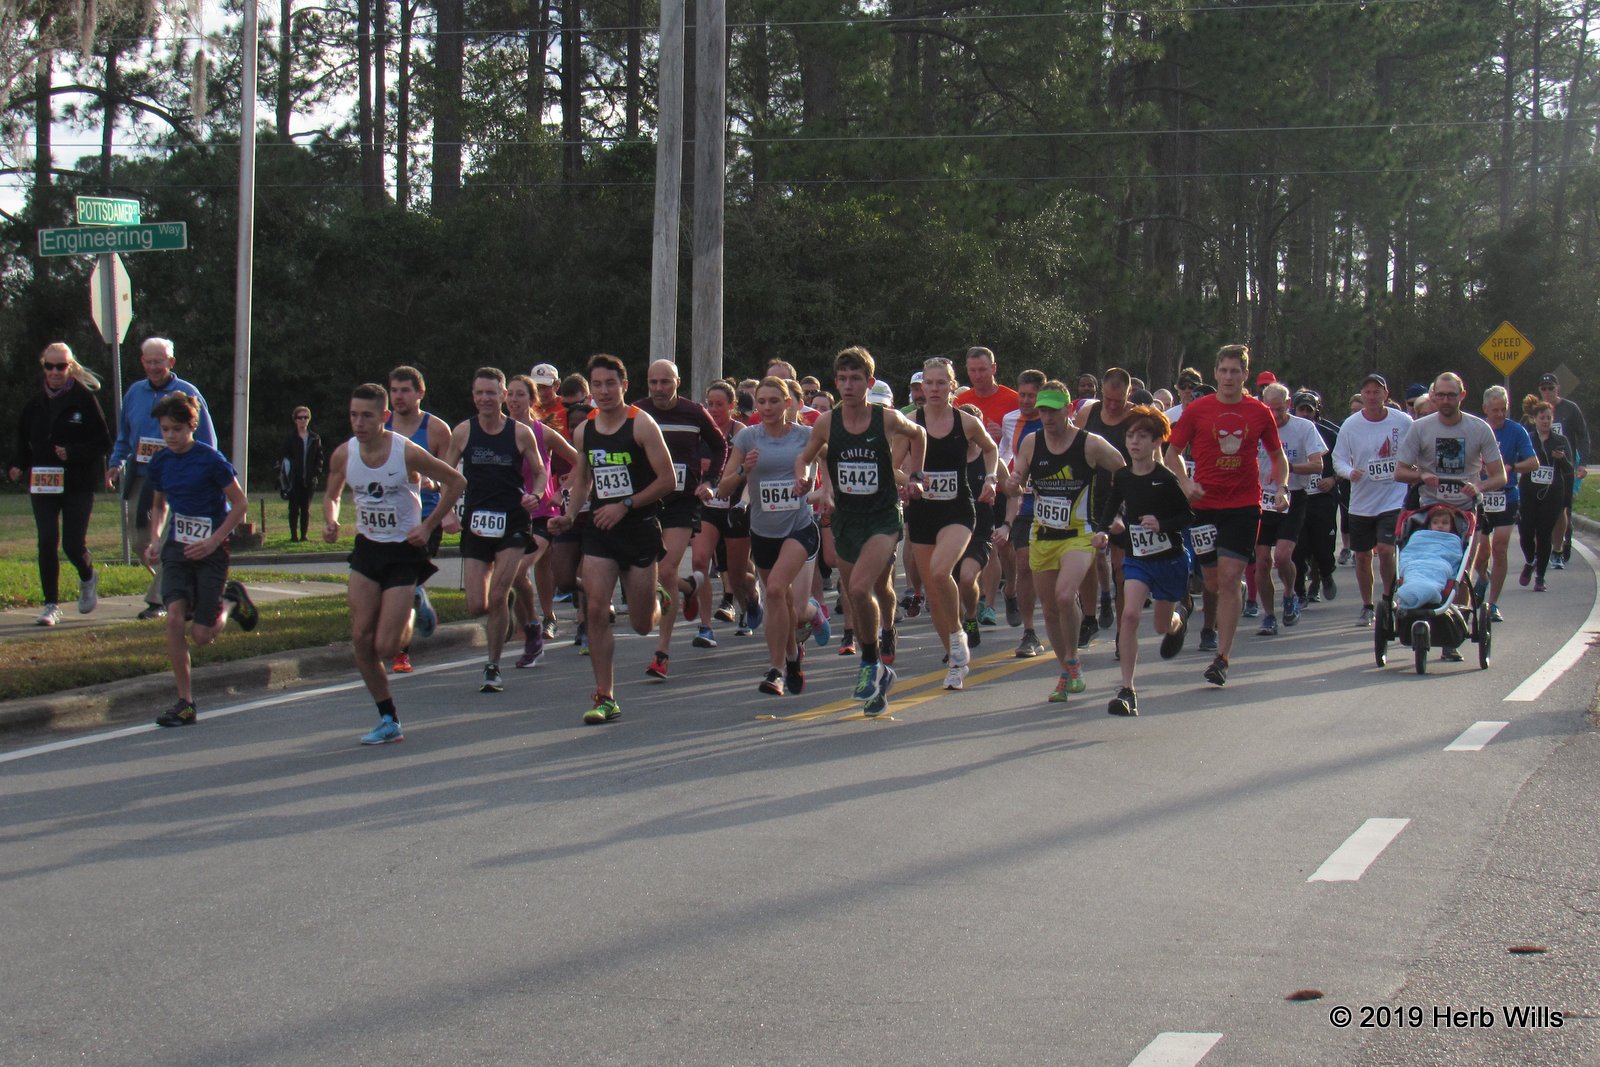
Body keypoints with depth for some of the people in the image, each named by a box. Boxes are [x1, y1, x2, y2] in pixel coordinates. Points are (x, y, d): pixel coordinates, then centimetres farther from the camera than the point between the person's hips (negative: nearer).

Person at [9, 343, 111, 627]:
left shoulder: (84, 399, -5)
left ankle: (88, 579, 29)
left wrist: (73, 454, -19)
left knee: (73, 544, -5)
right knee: (47, 542, -6)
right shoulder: (35, 404, 7)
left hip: (78, 484, -3)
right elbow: (23, 442, 17)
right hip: (42, 484, 3)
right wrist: (18, 466, -1)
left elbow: (103, 442, -5)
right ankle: (51, 604, 4)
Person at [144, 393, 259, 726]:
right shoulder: (160, 463, 4)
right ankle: (184, 702, -8)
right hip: (177, 549, 4)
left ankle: (231, 600, 28)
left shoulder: (210, 460, -12)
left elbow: (240, 504, -8)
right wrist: (155, 540, 4)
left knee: (201, 635, -5)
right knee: (174, 617, -16)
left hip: (211, 551, -4)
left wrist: (212, 542, -15)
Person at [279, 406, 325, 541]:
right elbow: (284, 458, 1)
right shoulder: (290, 438, 1)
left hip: (309, 480, 2)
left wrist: (317, 472, -1)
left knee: (306, 508, 5)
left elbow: (320, 458, 14)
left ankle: (304, 535, 10)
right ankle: (294, 535, 4)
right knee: (294, 508, 0)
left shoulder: (315, 439, 9)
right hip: (294, 479, -2)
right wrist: (286, 473, -9)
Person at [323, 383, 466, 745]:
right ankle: (389, 721, 11)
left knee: (386, 647, -9)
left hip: (404, 551, -4)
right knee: (361, 640, -3)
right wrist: (330, 522, -9)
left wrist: (428, 526, -9)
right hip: (366, 550, 4)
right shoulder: (343, 454, -6)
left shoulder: (407, 452, -18)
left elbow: (456, 481, -6)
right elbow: (331, 495, 13)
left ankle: (411, 612, 27)